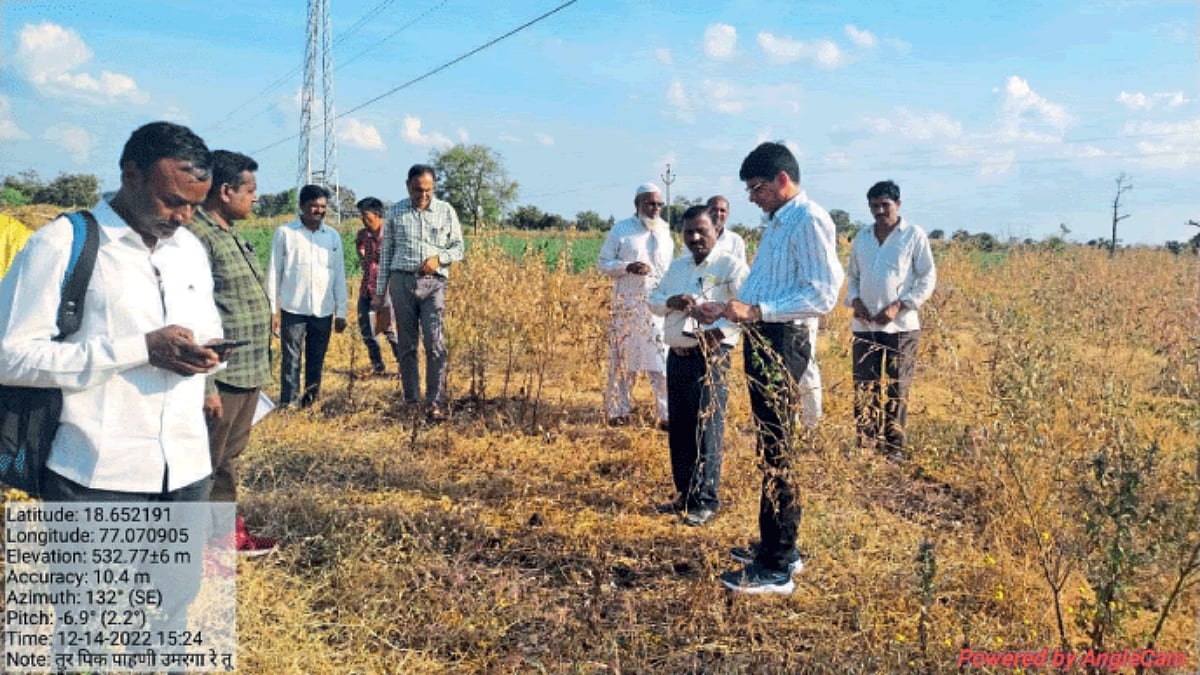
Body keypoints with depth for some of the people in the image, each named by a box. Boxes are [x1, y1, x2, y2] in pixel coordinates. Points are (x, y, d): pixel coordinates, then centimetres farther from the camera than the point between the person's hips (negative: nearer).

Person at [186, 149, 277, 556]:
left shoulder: (231, 236, 14)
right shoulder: (196, 236, -17)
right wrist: (205, 385, -23)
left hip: (247, 374, 10)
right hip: (220, 377, -10)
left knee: (229, 459, 21)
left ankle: (229, 532, 34)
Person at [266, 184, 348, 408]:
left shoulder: (333, 236, 9)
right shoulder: (285, 233, 0)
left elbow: (339, 276, 10)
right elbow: (274, 272, 2)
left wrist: (341, 312, 7)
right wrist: (272, 309, -2)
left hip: (323, 311, 3)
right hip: (293, 309, -3)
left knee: (316, 362, 9)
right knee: (291, 360, -1)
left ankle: (310, 404, 19)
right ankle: (287, 405, 4)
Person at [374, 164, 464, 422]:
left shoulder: (446, 211, 6)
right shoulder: (396, 212, 8)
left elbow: (458, 247, 10)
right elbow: (386, 252, 12)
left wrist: (438, 258, -11)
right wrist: (380, 292, 9)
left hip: (434, 283, -1)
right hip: (402, 281, 1)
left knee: (436, 345, -11)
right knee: (406, 346, 5)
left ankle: (435, 404, -9)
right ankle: (411, 402, 13)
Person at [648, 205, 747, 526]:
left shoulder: (731, 265, -6)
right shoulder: (676, 267, 17)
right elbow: (653, 300, 16)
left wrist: (719, 331, -28)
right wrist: (671, 302, -7)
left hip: (711, 356, -7)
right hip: (677, 355, 7)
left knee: (707, 428, -6)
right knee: (678, 428, 11)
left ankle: (706, 501, 1)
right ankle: (685, 493, 23)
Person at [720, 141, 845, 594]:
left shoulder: (810, 221, -12)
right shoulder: (778, 222, 18)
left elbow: (822, 295, -20)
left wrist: (756, 311, -25)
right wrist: (734, 311, 11)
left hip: (781, 342, -10)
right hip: (761, 340, 10)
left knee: (776, 453, -6)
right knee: (769, 449, 16)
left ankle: (777, 568, 3)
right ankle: (777, 546, 28)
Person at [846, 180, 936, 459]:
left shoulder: (914, 236, -1)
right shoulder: (862, 237, 13)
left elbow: (928, 278, -2)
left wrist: (898, 306, -13)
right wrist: (854, 299, -1)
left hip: (900, 326, -4)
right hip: (864, 326, 4)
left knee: (897, 390, 2)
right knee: (863, 389, 3)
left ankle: (894, 448, 10)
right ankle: (865, 445, 11)